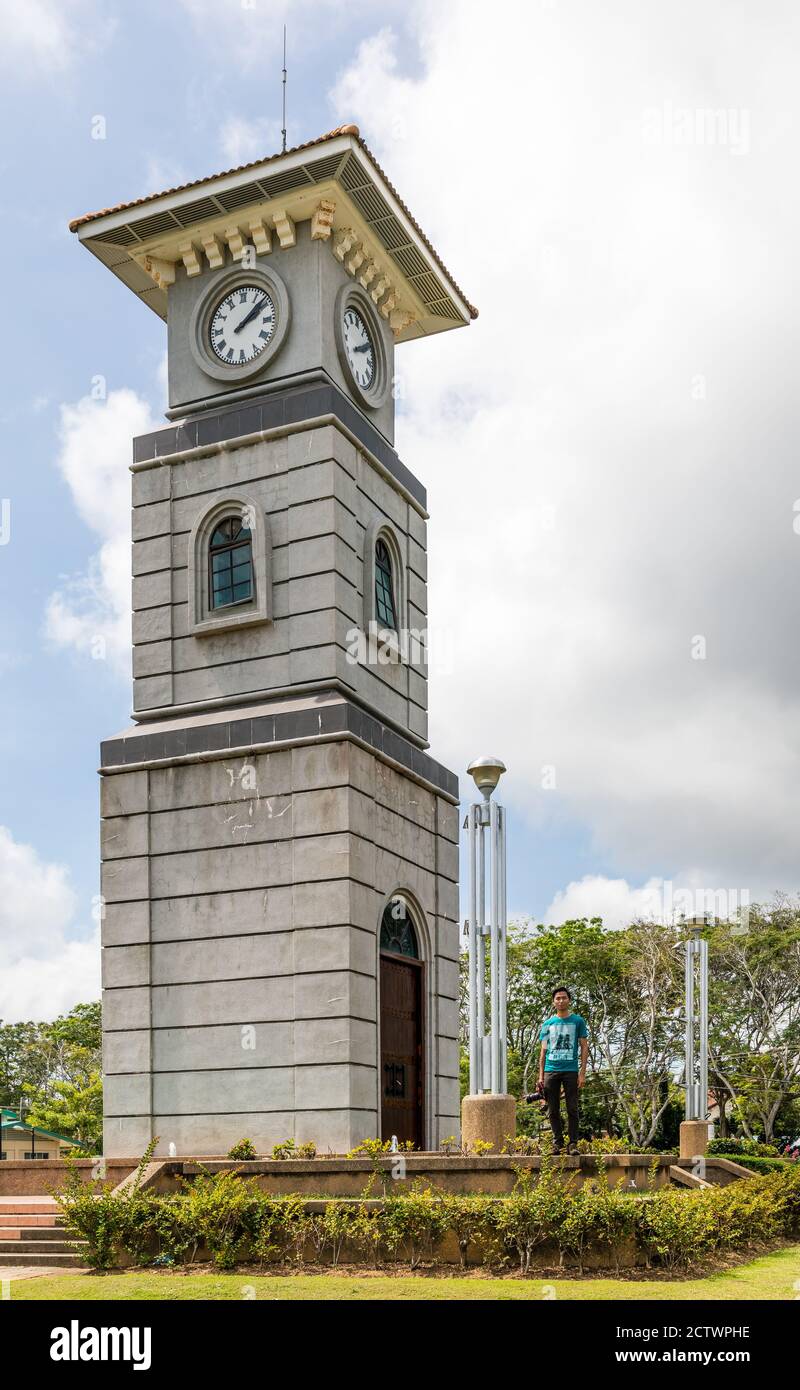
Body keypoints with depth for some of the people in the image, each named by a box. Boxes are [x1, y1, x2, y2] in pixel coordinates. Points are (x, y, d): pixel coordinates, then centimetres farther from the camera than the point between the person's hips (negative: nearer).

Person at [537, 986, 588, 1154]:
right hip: (551, 1070, 2)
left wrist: (582, 1072, -5)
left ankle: (573, 1143, 5)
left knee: (572, 1109, 0)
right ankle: (557, 1142, 12)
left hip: (571, 1070, -2)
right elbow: (543, 1050, 11)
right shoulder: (548, 1023, 10)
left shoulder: (578, 1021, 5)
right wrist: (541, 1075, 4)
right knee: (553, 1110, 5)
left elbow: (584, 1047, 3)